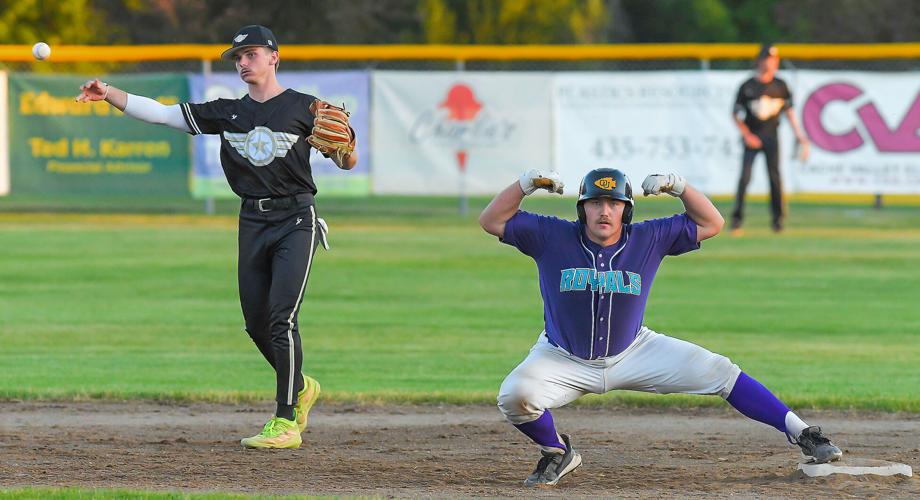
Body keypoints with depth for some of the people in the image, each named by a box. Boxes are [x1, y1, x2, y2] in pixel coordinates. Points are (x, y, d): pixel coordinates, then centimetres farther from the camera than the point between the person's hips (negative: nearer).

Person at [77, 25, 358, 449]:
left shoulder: (304, 108, -1)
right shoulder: (229, 112, 10)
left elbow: (347, 164, 1)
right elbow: (161, 113, 4)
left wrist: (343, 144, -22)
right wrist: (110, 94, -8)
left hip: (295, 220, -5)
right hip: (252, 222, 5)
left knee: (282, 318, -16)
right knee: (256, 323, 8)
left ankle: (286, 423, -14)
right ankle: (300, 388, 34)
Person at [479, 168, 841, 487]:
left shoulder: (649, 239, -10)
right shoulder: (552, 238, -15)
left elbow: (711, 224, -5)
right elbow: (491, 221, -16)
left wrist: (680, 187, -21)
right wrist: (526, 183, -30)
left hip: (632, 353, 1)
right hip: (563, 357, -1)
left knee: (717, 371, -11)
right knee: (514, 396, -30)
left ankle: (799, 432, -3)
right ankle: (557, 453, 2)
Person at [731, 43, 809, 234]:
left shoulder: (780, 86, 3)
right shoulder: (748, 86, -7)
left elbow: (789, 111, 11)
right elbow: (736, 114, -1)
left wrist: (798, 135, 6)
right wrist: (747, 135, -10)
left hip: (771, 136, 2)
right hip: (752, 137, -2)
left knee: (775, 177, -3)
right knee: (745, 177, -9)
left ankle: (778, 219, 6)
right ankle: (737, 219, -4)